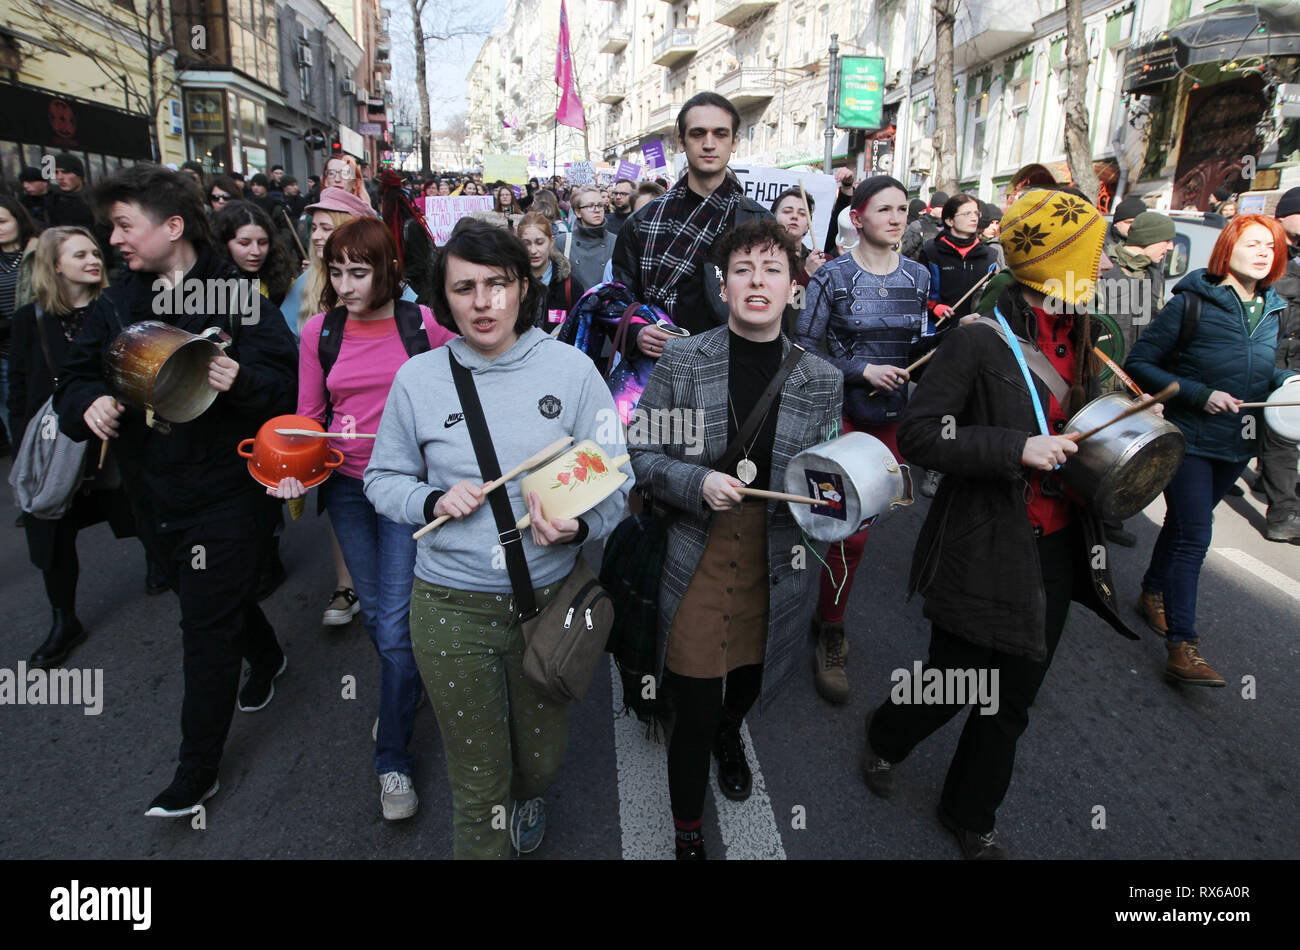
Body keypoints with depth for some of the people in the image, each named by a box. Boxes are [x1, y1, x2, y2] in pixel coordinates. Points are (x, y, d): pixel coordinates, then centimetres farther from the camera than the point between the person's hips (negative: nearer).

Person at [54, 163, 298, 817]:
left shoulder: (238, 298, -10)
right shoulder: (114, 306, 6)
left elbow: (287, 387, -14)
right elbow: (73, 380, 9)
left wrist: (242, 381, -34)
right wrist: (89, 402, -13)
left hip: (225, 495, -6)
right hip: (153, 494, 6)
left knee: (207, 629, 2)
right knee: (216, 600, 23)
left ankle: (197, 773, 18)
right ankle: (266, 656, 54)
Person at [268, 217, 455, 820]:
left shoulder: (425, 324, -8)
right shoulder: (320, 332, 0)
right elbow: (308, 419, 6)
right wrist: (295, 473, -11)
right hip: (346, 487, 4)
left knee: (396, 623, -5)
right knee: (373, 610, 17)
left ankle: (393, 760, 11)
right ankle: (406, 689, 46)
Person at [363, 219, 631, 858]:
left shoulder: (571, 369, -6)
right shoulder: (418, 378, -4)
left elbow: (615, 483, -6)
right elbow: (383, 478, 7)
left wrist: (576, 523, -26)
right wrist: (433, 501, -13)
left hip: (551, 596, 1)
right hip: (451, 607, 0)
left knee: (541, 760, 23)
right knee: (477, 782, 11)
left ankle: (528, 796, 60)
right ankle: (482, 846, 43)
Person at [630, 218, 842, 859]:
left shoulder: (821, 379, 0)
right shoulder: (681, 360, -6)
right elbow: (643, 454, -2)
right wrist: (697, 482, -19)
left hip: (777, 561, 3)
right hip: (698, 558, -2)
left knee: (749, 677, 24)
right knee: (693, 710, 2)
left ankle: (730, 735, 63)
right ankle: (687, 833, 30)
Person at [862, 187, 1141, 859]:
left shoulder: (1078, 343, 10)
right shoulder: (980, 340, -15)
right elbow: (917, 433, -20)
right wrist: (1018, 449, -26)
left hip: (1057, 551, 7)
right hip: (986, 551, -7)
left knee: (1013, 700, 15)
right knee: (953, 687, 7)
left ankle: (971, 814, 37)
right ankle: (885, 737, 41)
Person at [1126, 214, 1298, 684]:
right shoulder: (1192, 302, -12)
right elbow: (1139, 363, -14)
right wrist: (1199, 395, -21)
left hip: (1236, 445, 6)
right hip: (1189, 439, -6)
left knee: (1185, 523, 19)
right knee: (1194, 535, -11)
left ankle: (1153, 593, 39)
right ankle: (1183, 646, -8)